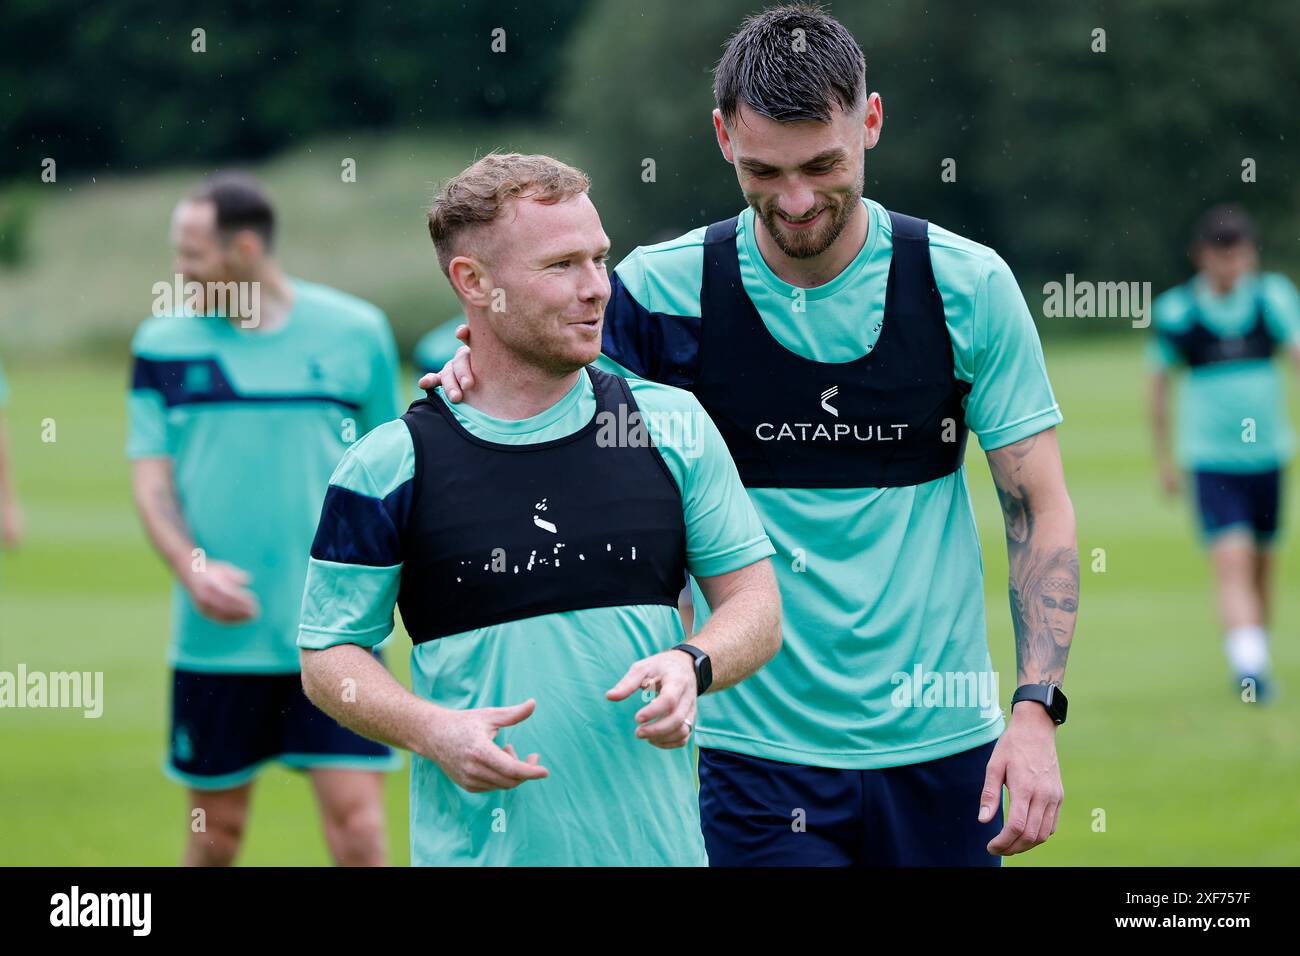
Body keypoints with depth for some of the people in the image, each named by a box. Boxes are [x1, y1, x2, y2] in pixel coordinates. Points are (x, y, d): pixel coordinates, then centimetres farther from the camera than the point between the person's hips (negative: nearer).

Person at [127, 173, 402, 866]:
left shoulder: (356, 332, 1)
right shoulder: (163, 342, 3)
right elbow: (150, 475, 2)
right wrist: (190, 568, -16)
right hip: (215, 638, 1)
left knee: (357, 826, -8)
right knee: (215, 830, 8)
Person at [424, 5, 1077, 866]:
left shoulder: (967, 285, -2)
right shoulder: (663, 288, -4)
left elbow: (1041, 509, 1)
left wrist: (1035, 709, -10)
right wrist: (489, 382, -15)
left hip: (942, 745, 1)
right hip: (756, 753, -1)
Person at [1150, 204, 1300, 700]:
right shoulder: (1175, 311, -6)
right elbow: (1159, 383, 5)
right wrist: (1165, 458, 9)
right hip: (1210, 459, -3)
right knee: (1232, 562, -17)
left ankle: (1256, 656, 30)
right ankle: (1250, 667, -25)